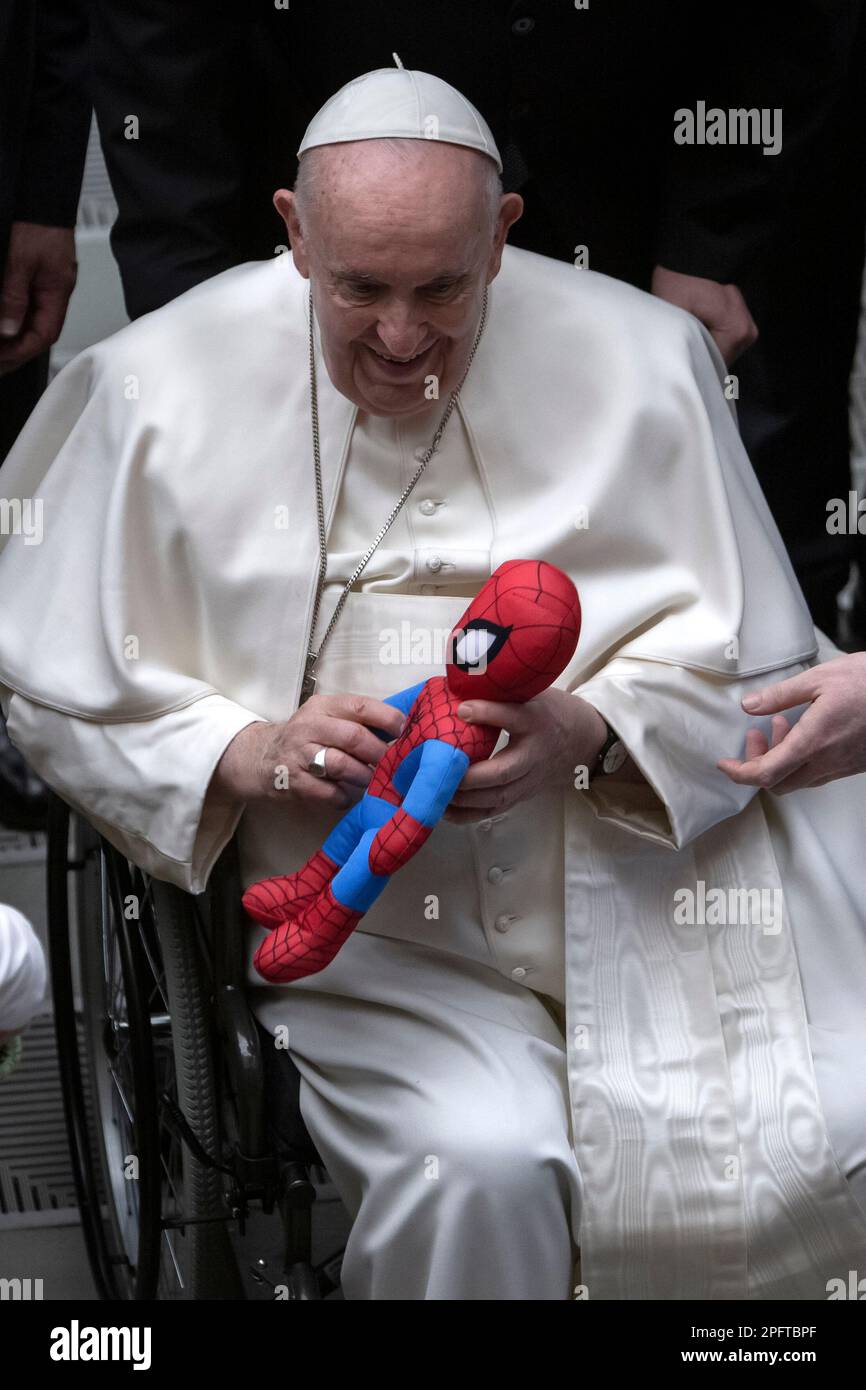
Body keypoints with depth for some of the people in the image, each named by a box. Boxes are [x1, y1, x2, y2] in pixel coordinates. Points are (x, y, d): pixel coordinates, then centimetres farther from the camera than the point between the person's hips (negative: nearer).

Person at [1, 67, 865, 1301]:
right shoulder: (164, 388, -2)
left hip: (648, 884, 2)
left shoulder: (637, 358, 0)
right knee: (481, 1168, -29)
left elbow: (751, 656, 3)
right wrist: (249, 754, -16)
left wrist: (587, 734, -18)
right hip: (362, 926, -1)